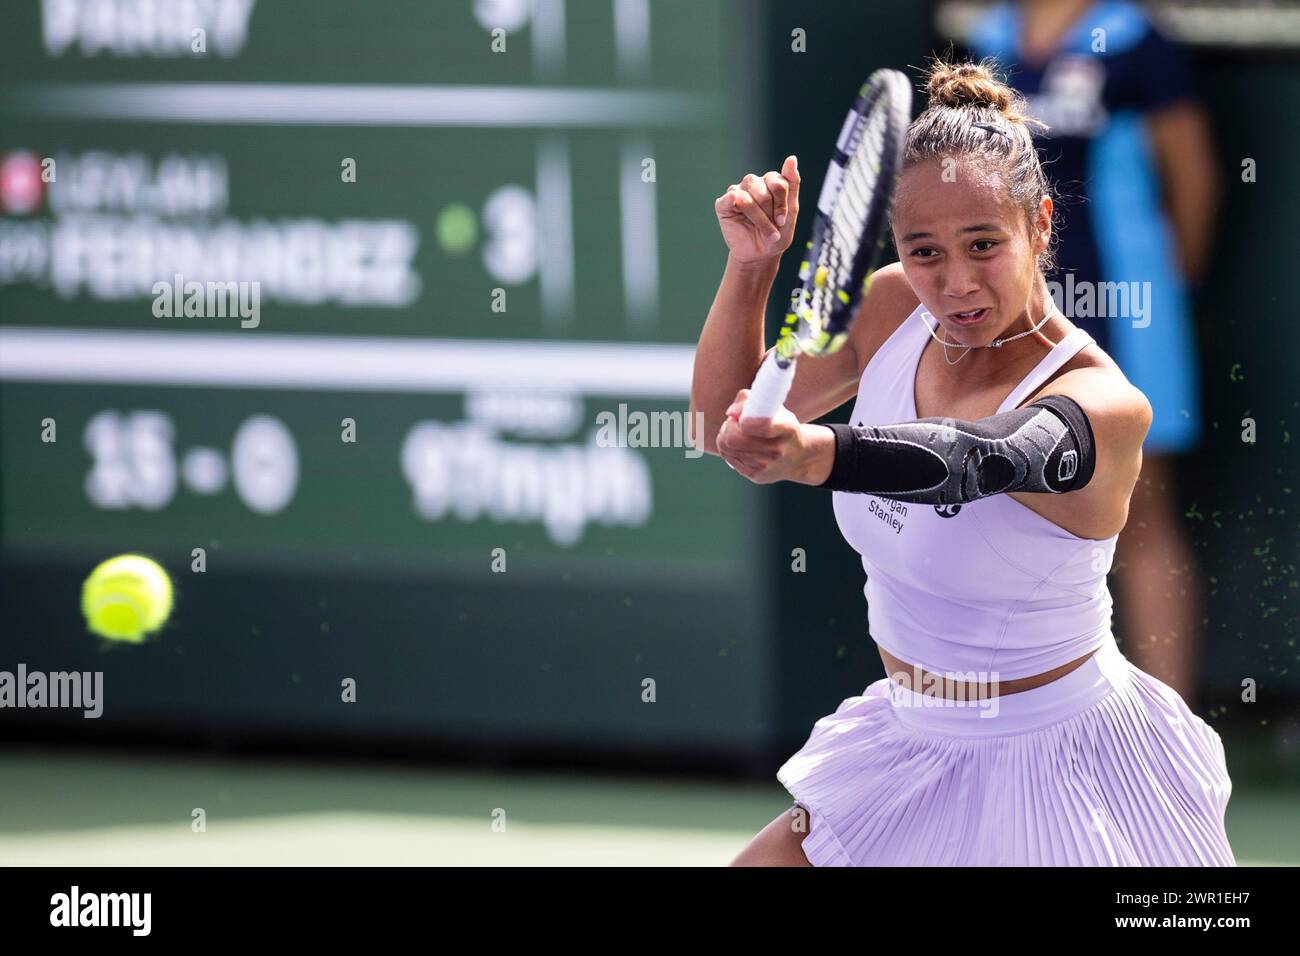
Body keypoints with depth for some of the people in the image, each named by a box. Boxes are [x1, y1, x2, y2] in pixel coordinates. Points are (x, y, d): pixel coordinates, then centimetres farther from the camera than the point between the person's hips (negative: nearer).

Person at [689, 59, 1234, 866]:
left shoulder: (1105, 405, -26)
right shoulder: (893, 308, -4)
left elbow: (973, 460, -48)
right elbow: (722, 420, 6)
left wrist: (811, 455, -67)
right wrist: (752, 268, -12)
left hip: (1050, 771, -6)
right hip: (907, 738, 6)